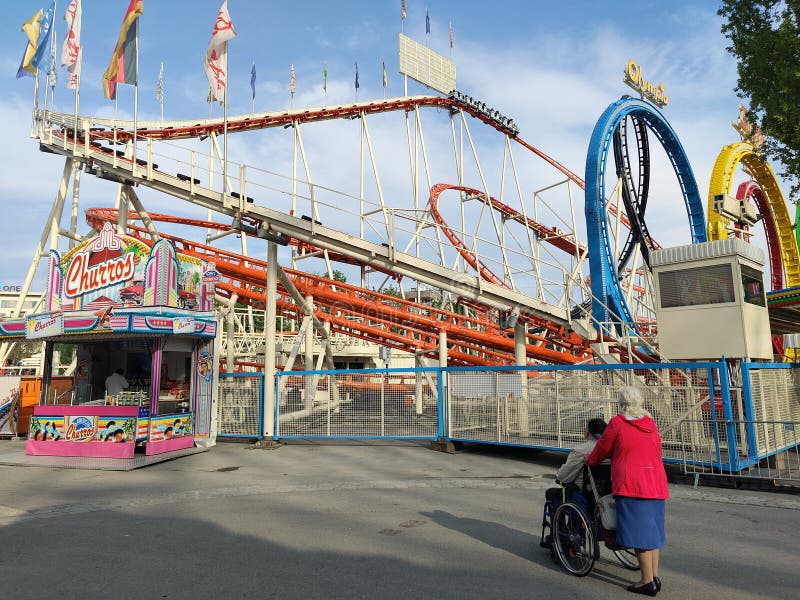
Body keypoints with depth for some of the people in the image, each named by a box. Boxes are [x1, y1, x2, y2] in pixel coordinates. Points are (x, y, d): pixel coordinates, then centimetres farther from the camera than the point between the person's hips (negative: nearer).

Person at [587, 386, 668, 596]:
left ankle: (647, 581, 4)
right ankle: (655, 577, 22)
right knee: (652, 531, 15)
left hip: (631, 484, -6)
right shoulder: (651, 423, 11)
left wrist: (589, 460, 23)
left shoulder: (617, 422, -6)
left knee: (638, 532, 0)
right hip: (656, 483, 6)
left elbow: (602, 449, 4)